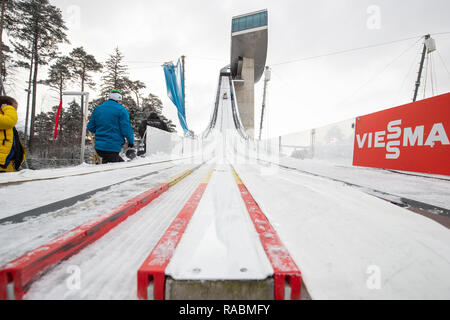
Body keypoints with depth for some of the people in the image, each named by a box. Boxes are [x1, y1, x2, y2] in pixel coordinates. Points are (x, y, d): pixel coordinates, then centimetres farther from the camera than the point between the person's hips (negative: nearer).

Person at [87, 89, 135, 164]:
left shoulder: (97, 109, 13)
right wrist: (131, 141, 4)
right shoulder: (121, 110, -7)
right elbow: (126, 129, -12)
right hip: (112, 147, -7)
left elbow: (90, 127, 15)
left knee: (121, 163, 19)